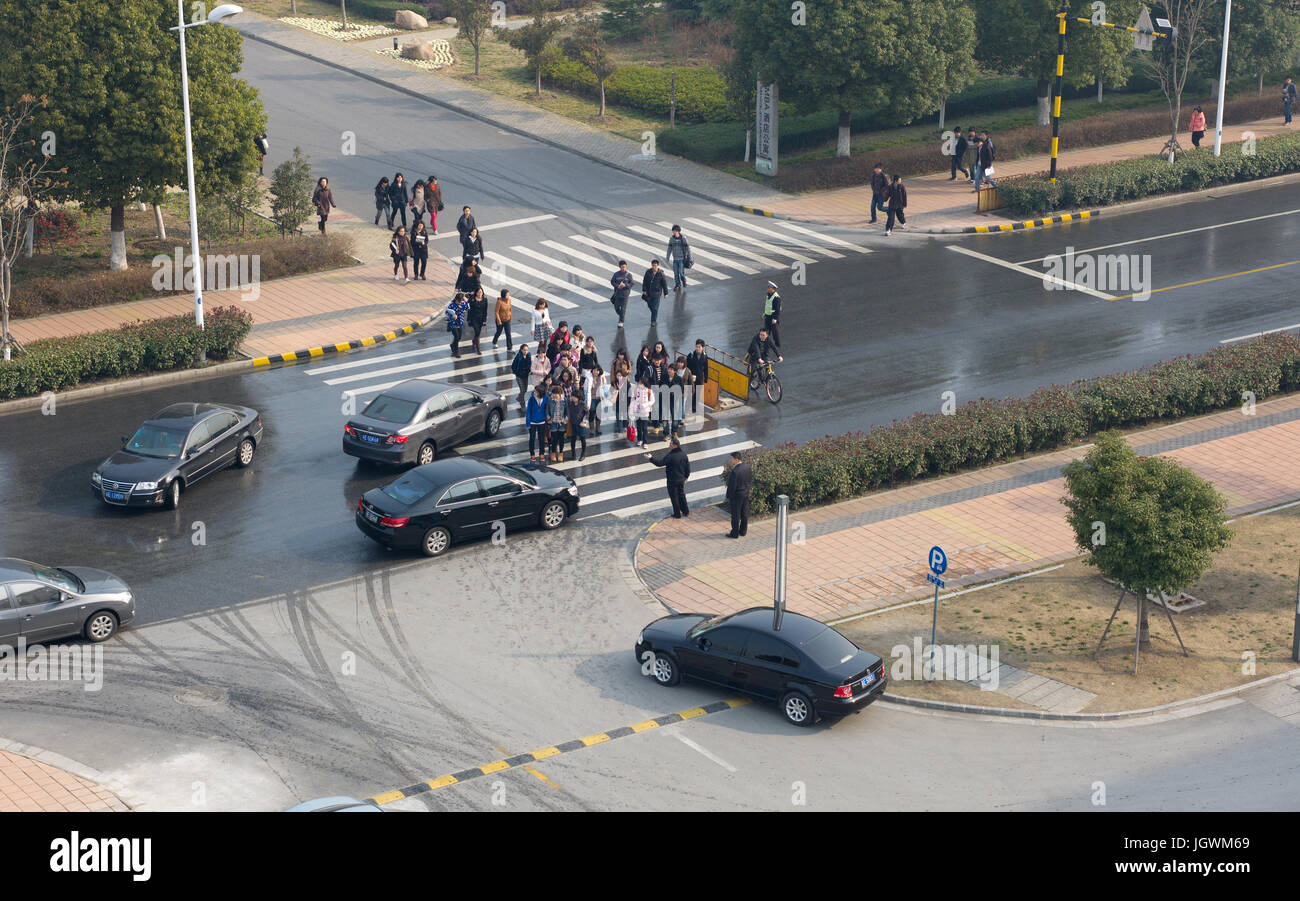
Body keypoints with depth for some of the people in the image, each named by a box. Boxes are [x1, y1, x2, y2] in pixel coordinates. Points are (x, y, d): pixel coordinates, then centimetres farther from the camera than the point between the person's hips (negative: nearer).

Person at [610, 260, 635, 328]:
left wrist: (625, 285, -19)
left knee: (623, 308, -3)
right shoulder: (616, 274, -1)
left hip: (625, 294, -2)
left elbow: (632, 283, -4)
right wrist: (617, 286, -16)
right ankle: (621, 316, 37)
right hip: (617, 293, 2)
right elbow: (612, 281, 1)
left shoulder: (629, 275, -5)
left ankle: (621, 321, 5)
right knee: (616, 307, 7)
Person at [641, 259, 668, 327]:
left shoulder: (661, 274, -9)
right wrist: (644, 290, -7)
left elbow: (664, 284, -2)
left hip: (657, 293, -3)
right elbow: (644, 281, 1)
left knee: (655, 308, -6)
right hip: (648, 293, 3)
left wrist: (666, 293, 1)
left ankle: (654, 321, 0)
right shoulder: (648, 272, -3)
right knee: (650, 306, 16)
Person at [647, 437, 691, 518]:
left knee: (674, 496, 8)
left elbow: (660, 463, -21)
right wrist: (686, 476, 18)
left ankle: (677, 514, 17)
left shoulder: (670, 456, -25)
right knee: (681, 494, 23)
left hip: (672, 480, -7)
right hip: (682, 479, 7)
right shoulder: (683, 454, -3)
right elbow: (688, 467, 5)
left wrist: (651, 458, -10)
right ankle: (686, 511, 33)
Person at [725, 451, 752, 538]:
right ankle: (743, 531, 32)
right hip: (746, 494, 8)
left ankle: (735, 533, 20)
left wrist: (729, 497, -10)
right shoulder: (747, 466, -6)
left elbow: (732, 486, -23)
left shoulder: (735, 472, -30)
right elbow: (751, 479, 6)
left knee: (735, 515, 7)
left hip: (737, 495, -8)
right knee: (744, 513, 19)